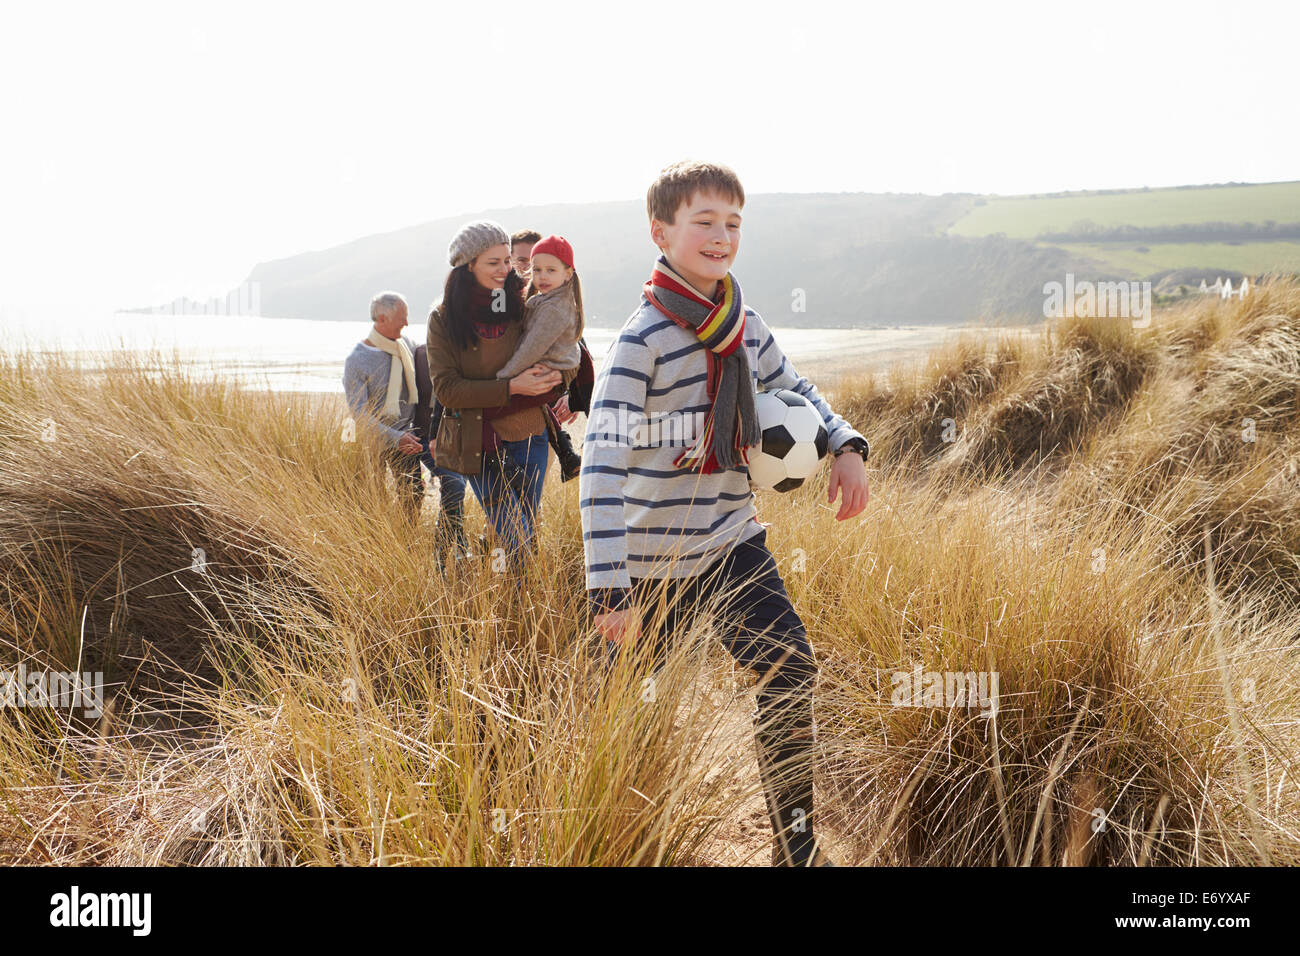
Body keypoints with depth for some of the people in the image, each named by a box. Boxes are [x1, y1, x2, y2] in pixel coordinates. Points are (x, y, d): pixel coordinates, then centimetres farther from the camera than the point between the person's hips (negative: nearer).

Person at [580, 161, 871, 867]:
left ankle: (796, 844, 10)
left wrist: (845, 445, -2)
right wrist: (610, 588, -31)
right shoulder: (642, 340, -20)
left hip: (734, 540, 5)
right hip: (657, 558, -5)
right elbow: (602, 464, -25)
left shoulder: (744, 326, 1)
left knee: (789, 670, -4)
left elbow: (794, 390, 19)